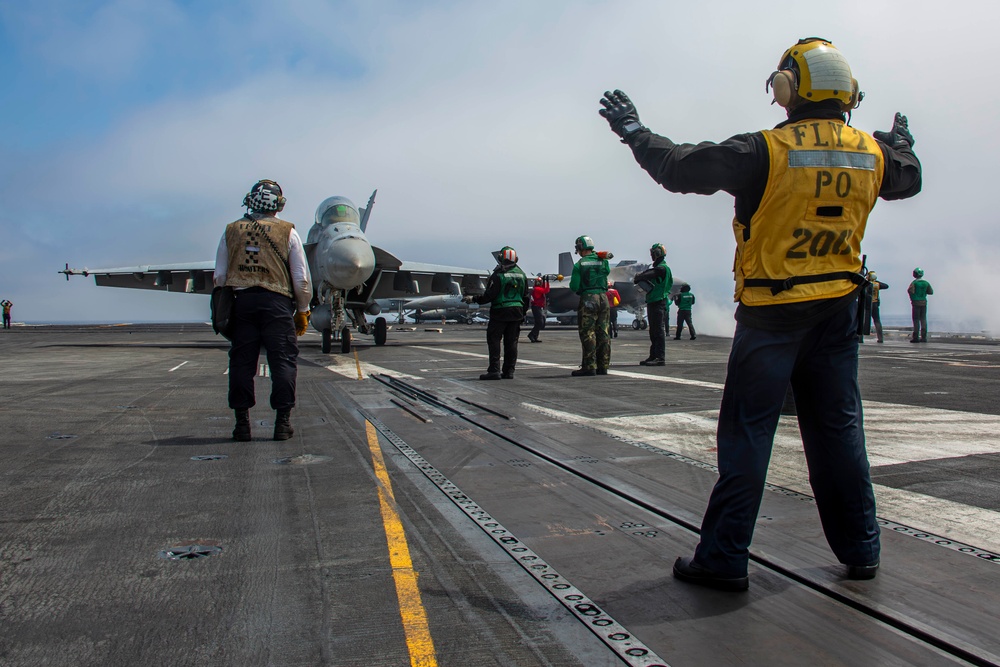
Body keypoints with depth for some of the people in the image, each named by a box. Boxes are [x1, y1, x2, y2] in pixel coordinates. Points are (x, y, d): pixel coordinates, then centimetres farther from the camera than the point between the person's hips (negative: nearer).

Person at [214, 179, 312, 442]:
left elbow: (220, 276, 10)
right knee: (283, 361, 2)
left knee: (241, 361, 6)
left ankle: (242, 423, 9)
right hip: (276, 302, -2)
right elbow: (301, 278, 1)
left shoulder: (231, 230, 11)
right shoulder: (287, 232, 3)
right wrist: (302, 311, 11)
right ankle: (282, 421, 0)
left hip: (241, 301, 3)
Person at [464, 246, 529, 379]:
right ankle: (509, 371, 11)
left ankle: (494, 370, -7)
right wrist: (523, 313, 24)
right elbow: (525, 297, 14)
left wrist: (473, 299, -1)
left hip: (500, 312, -6)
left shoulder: (498, 275, -11)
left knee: (494, 340, -1)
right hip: (516, 312, 6)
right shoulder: (521, 274, 10)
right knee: (511, 342, 8)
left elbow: (489, 296, -13)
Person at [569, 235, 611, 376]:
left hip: (588, 299, -5)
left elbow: (574, 287, -9)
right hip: (603, 297, 5)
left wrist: (573, 285, 12)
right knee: (603, 333, 8)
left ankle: (589, 367, -3)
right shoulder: (603, 261, 7)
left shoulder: (580, 264, -6)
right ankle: (603, 366, 12)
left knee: (588, 334, -2)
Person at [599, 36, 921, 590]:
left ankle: (723, 558, 5)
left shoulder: (767, 151, -15)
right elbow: (908, 178, 27)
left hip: (770, 313, -5)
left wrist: (633, 130, 4)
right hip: (838, 308, 6)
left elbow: (679, 169, -11)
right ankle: (860, 550, 26)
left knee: (747, 432, -1)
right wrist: (901, 141, 49)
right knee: (838, 427, 15)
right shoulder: (872, 154, 4)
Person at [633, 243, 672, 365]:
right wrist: (640, 278, -3)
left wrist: (637, 278, -3)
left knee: (659, 330, -9)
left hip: (659, 303, -10)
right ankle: (653, 356, 19)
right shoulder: (658, 267, 20)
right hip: (652, 303, 10)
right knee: (653, 331, 13)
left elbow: (648, 275, -21)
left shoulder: (662, 268, -12)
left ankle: (661, 358, -8)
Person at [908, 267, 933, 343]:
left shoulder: (914, 283, -10)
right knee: (923, 319, 8)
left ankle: (916, 337, -3)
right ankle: (923, 337, 7)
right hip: (924, 302, 4)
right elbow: (931, 291, 10)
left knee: (916, 320, -1)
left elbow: (910, 291, -23)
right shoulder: (926, 283, 5)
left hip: (916, 303, -4)